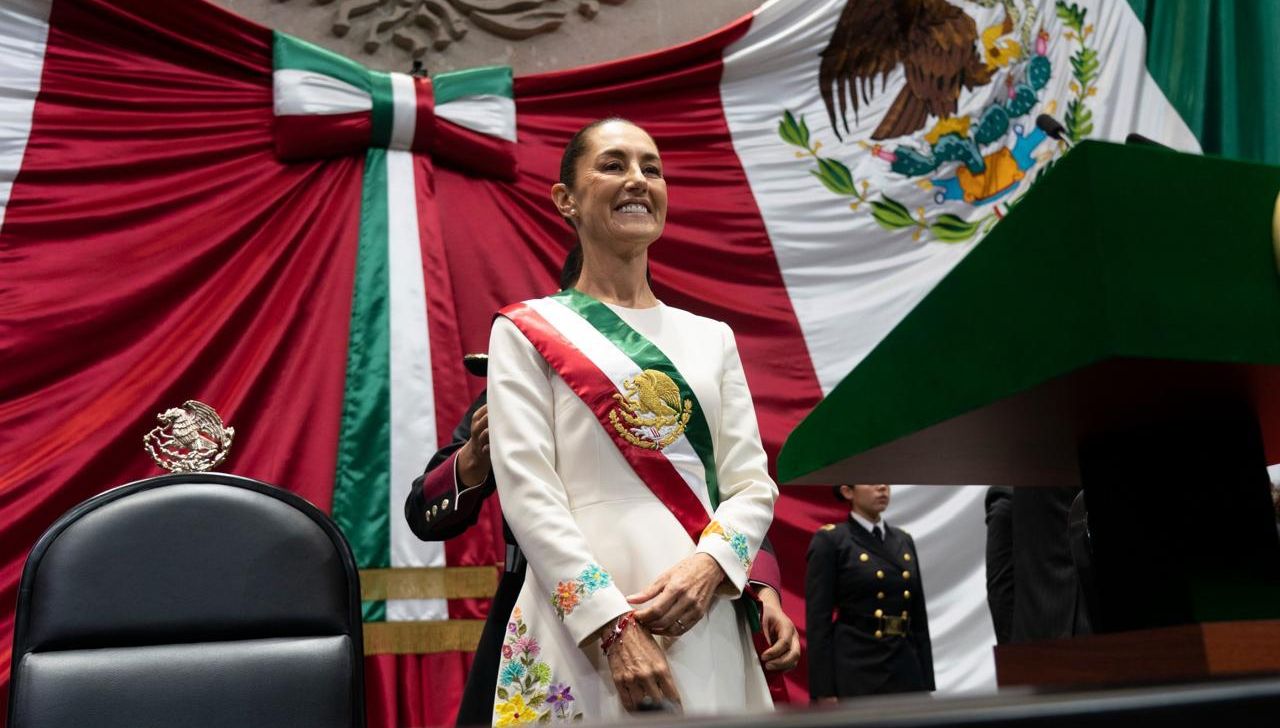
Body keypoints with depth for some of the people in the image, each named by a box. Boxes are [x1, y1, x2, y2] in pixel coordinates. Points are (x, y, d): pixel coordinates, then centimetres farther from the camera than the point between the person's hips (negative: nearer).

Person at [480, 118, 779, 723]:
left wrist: (711, 564, -12)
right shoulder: (527, 331, 2)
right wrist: (612, 625, -16)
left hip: (706, 629, 4)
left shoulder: (712, 338, 13)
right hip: (582, 634, -3)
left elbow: (752, 483, 8)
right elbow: (526, 491, -8)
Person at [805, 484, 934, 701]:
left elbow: (919, 619, 15)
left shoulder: (904, 540, 14)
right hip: (854, 675, -6)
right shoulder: (829, 540, -5)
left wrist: (927, 684, 10)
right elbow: (818, 621, -9)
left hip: (905, 673, 6)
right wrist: (824, 691, -15)